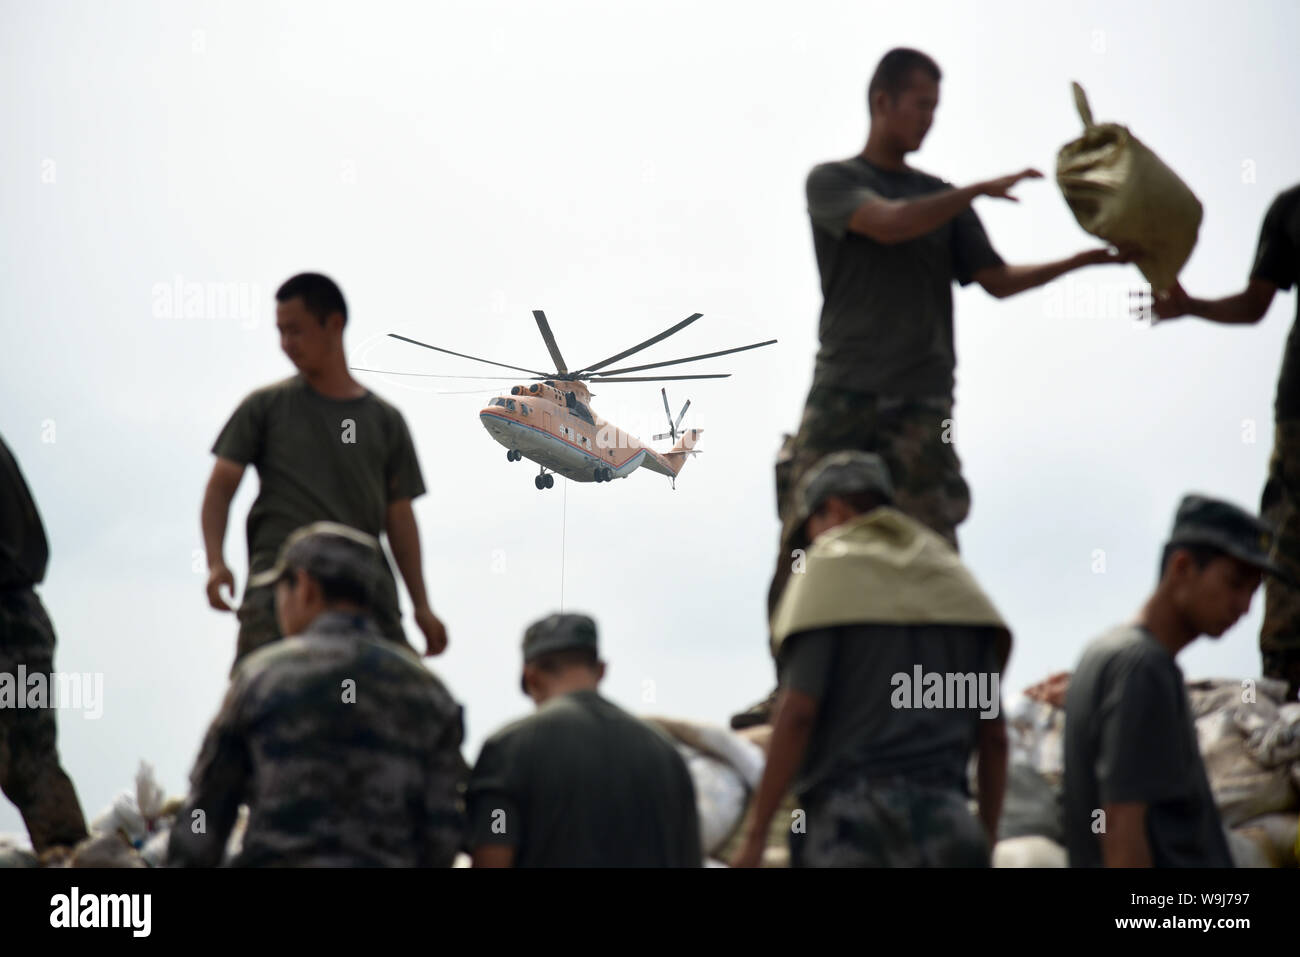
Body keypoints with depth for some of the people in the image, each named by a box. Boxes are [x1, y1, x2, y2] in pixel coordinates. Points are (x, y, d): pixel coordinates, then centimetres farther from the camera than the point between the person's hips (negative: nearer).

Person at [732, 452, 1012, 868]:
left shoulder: (828, 572, 0)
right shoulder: (956, 585, 16)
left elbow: (797, 711, -11)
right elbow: (994, 734, 11)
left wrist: (755, 832, -10)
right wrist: (987, 841, 18)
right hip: (944, 816, 5)